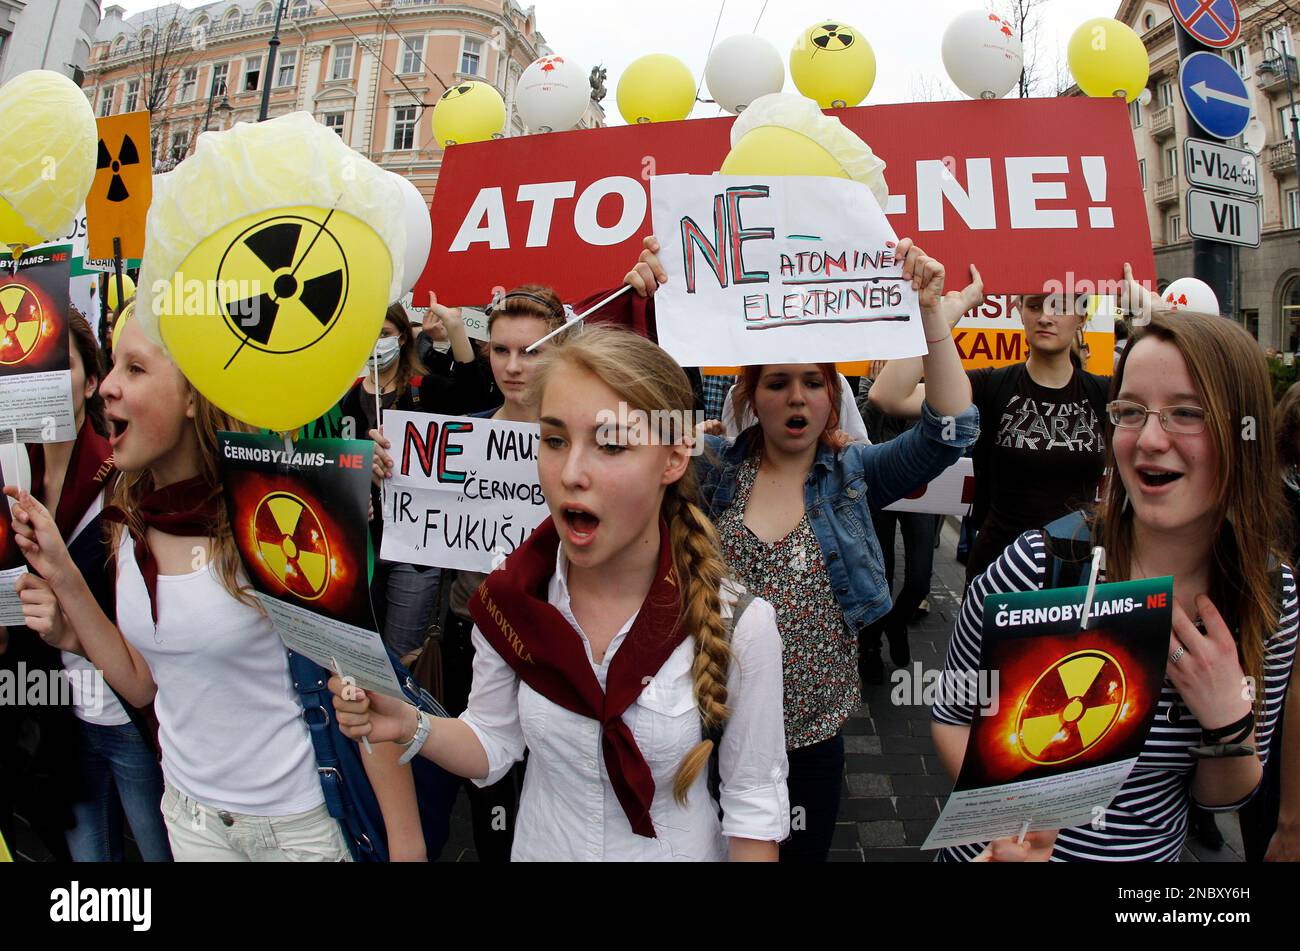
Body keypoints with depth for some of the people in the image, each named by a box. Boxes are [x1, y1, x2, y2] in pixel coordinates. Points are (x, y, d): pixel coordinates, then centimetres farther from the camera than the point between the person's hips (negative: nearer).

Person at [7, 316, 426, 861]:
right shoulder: (132, 520, -4)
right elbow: (141, 684, 4)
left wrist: (406, 846, -17)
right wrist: (61, 575, -6)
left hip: (300, 819, -6)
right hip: (188, 813, 6)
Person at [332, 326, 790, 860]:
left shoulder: (738, 623, -25)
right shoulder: (510, 594, -17)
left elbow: (753, 802, -13)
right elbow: (494, 745, -4)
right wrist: (410, 728, -20)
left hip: (676, 851, -2)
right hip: (541, 846, 3)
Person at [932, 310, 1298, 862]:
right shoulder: (1038, 568, -25)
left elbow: (1222, 798, -2)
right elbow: (952, 715, -12)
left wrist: (1230, 720, -21)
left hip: (1155, 854, 4)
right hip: (1005, 853, -3)